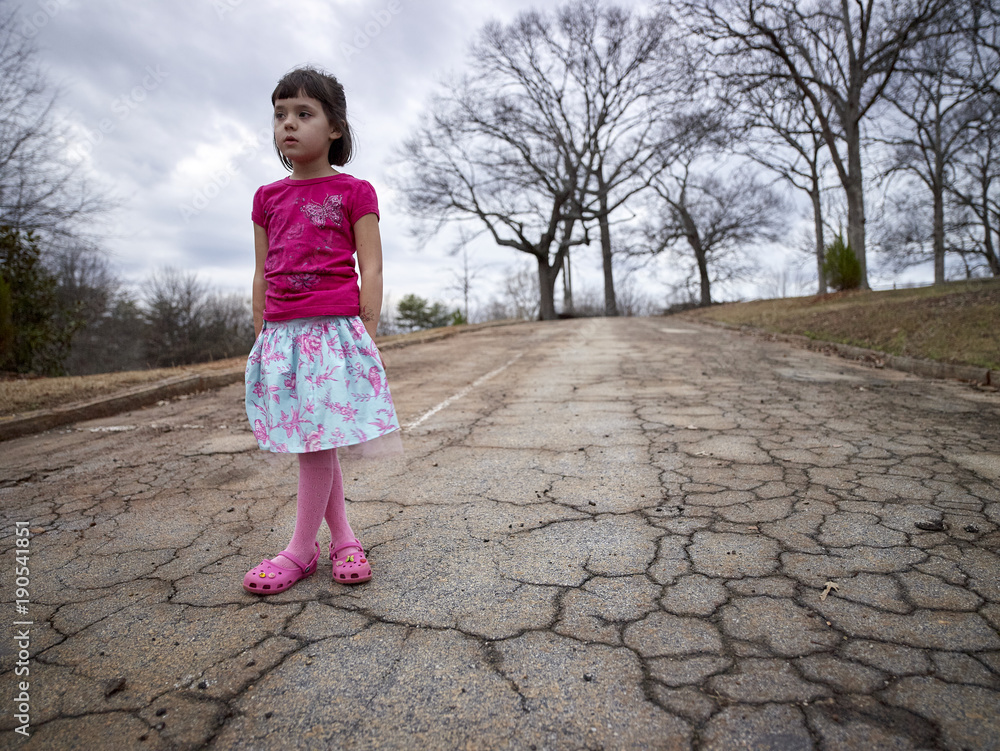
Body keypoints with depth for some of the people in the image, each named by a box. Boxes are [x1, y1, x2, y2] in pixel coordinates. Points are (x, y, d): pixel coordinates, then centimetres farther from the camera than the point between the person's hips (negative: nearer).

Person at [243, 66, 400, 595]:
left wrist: (368, 334, -8)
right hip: (282, 334, 5)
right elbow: (262, 275, 15)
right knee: (314, 445, 9)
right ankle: (342, 539, 23)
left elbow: (370, 269, -2)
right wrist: (260, 338, 13)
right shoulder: (267, 198, 14)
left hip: (334, 330, -5)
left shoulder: (353, 191, 1)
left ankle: (301, 549, 14)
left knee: (316, 442, -3)